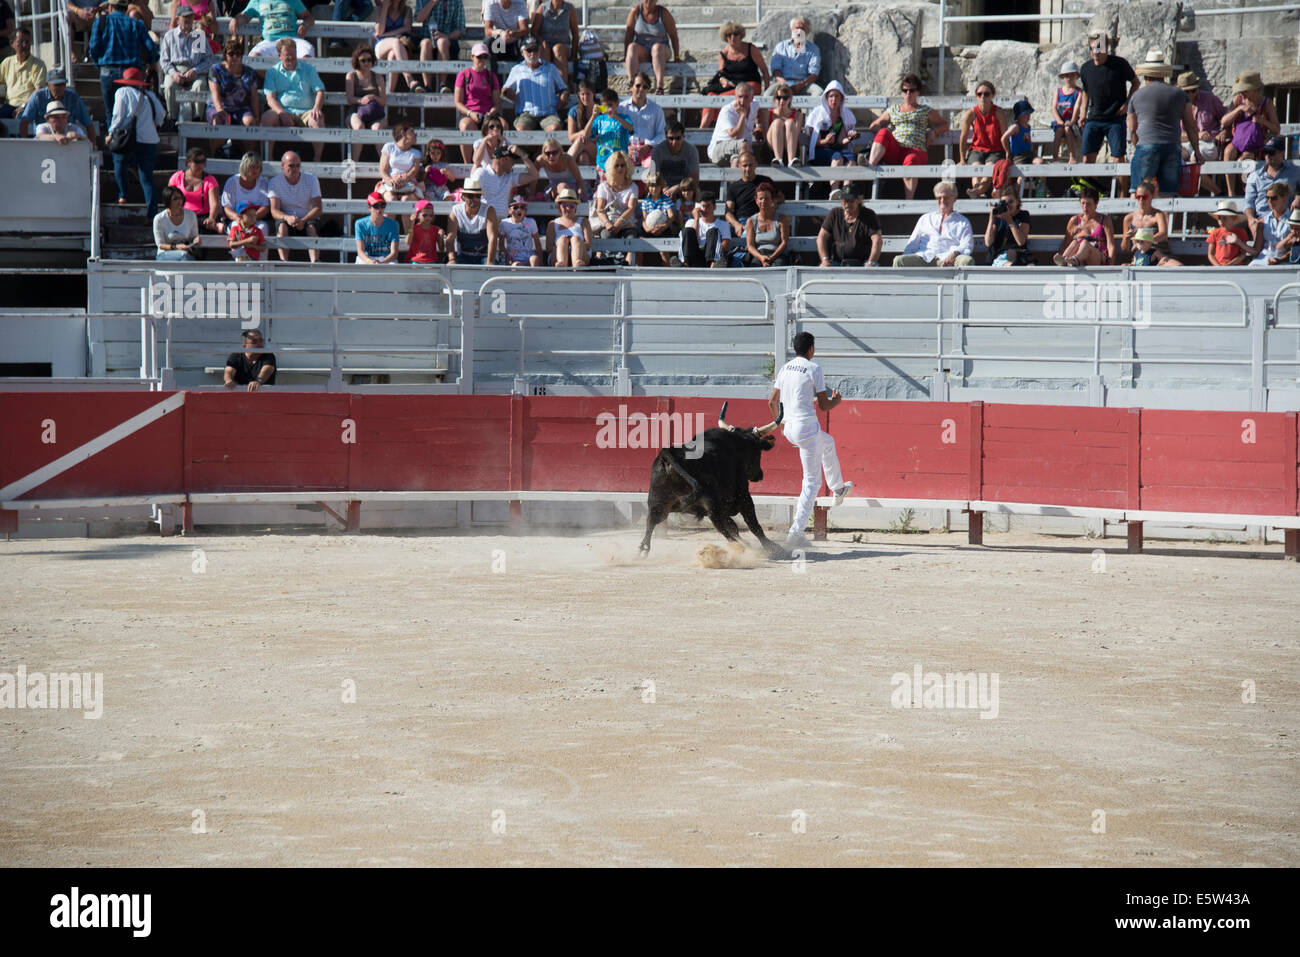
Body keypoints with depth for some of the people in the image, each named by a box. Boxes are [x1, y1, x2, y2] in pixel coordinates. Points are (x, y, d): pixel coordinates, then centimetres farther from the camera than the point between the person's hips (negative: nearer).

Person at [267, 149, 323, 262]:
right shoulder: (275, 183, -1)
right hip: (286, 219, 0)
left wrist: (303, 221, -24)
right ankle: (284, 261, -46)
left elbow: (318, 208, -6)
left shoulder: (311, 180, 0)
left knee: (311, 227, -33)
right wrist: (287, 218, -32)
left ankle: (314, 262, -48)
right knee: (282, 226, -33)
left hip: (306, 219, 0)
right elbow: (274, 211, -9)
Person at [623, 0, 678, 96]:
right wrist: (625, 56, -5)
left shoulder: (663, 13, -4)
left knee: (657, 47, -36)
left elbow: (673, 36, -2)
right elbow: (629, 34, 0)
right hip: (641, 52, 1)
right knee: (632, 47, -31)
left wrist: (676, 57, -8)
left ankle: (660, 87, -53)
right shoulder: (635, 11, -1)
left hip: (661, 51, -1)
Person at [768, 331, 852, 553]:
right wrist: (836, 400, 14)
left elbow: (772, 402, 14)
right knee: (812, 482, -2)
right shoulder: (813, 369, -10)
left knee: (827, 443, 37)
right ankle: (795, 533, -10)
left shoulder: (785, 369, 9)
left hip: (789, 429, 8)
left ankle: (837, 488, 53)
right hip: (807, 428, -8)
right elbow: (823, 406, -8)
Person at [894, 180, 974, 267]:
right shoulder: (925, 219, 31)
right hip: (924, 257, 2)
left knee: (967, 261, -36)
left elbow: (966, 247, 8)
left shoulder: (963, 222, 24)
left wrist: (954, 254, -16)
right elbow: (912, 244, 26)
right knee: (898, 260, -29)